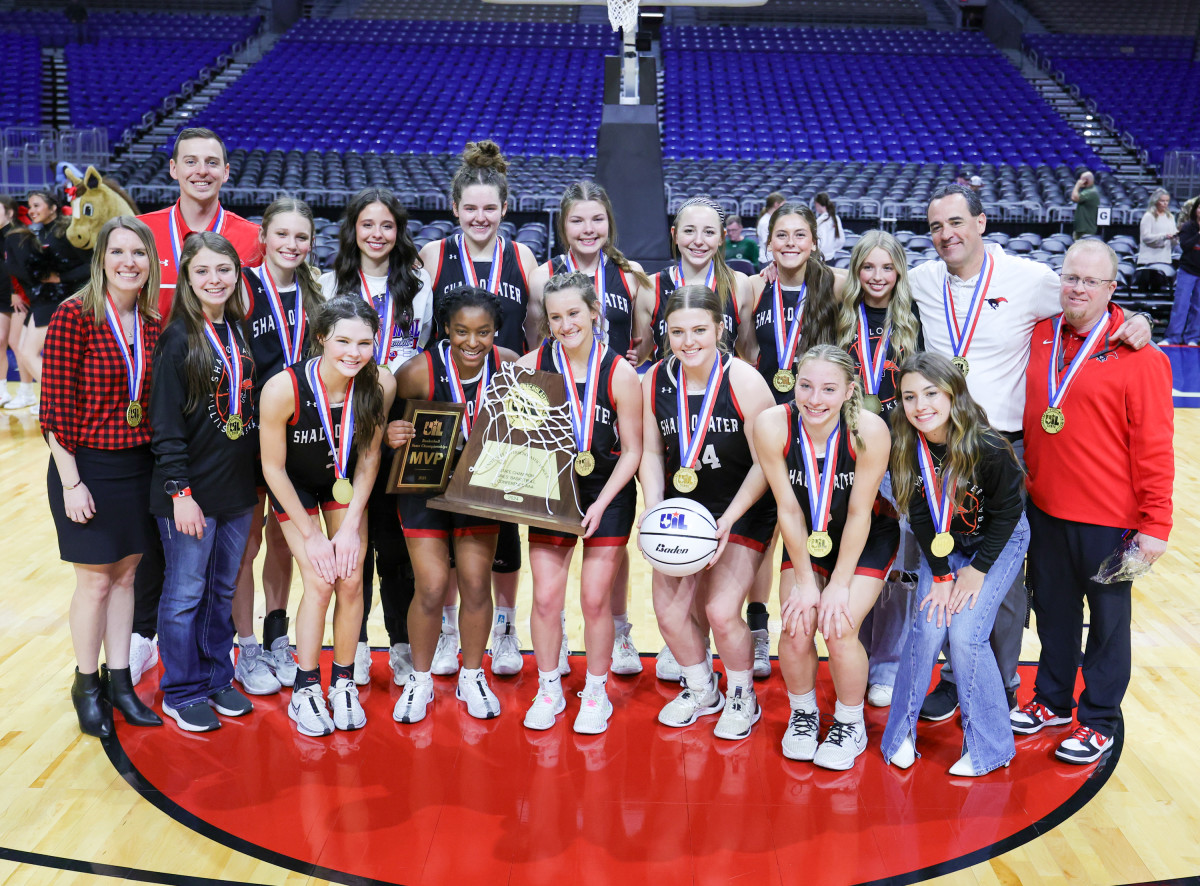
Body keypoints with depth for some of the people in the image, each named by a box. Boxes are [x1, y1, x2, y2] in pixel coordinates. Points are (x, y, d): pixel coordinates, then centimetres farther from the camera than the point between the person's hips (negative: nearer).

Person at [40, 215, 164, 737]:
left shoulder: (152, 323, 3)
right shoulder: (74, 317, -13)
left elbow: (159, 401, 8)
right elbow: (54, 408, -14)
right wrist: (71, 482, -15)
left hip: (138, 467, 5)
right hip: (88, 465, -5)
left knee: (125, 574, 13)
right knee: (95, 580, 4)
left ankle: (119, 681, 26)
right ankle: (86, 685, 24)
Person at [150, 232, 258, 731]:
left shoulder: (239, 331, 8)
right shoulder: (178, 339, -11)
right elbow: (166, 423, -13)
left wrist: (255, 476, 12)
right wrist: (180, 491, -17)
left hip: (237, 488, 6)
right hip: (192, 490, -6)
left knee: (223, 589, 15)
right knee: (185, 594, 4)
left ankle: (216, 680, 29)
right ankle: (182, 694, 18)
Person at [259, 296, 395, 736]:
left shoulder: (380, 385, -26)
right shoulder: (283, 389, -34)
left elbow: (369, 456, -10)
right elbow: (274, 467, -20)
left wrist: (351, 526, -11)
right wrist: (311, 535, -15)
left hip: (345, 483, 3)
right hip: (294, 486, -2)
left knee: (351, 581, -3)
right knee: (319, 583, -10)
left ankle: (343, 683, 17)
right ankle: (305, 691, 9)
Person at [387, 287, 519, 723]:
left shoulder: (508, 364, -14)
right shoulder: (420, 370, -23)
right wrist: (390, 433, -32)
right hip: (424, 486, -2)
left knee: (477, 584, 6)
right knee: (432, 587, -3)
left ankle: (472, 677, 28)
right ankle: (420, 681, 21)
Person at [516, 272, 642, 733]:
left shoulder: (619, 373, -13)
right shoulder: (529, 366, -8)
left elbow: (632, 451, -7)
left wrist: (600, 504, -15)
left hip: (608, 494, -2)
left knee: (595, 599, 1)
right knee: (546, 597, 2)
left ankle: (596, 693, 22)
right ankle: (549, 690, 24)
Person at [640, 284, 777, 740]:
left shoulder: (744, 382, -19)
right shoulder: (655, 381, -7)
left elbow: (764, 463, -15)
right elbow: (651, 453, 2)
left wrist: (728, 520, -24)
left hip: (743, 513, -4)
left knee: (721, 610, -14)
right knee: (668, 611, 0)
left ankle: (743, 697, 17)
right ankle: (701, 690, 31)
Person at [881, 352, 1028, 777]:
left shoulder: (989, 448, -30)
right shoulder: (905, 445, -19)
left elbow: (1007, 512, -15)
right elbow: (919, 515, -9)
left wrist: (977, 571, -14)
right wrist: (941, 574, -11)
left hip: (999, 542, -3)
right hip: (942, 546, 3)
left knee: (965, 634, -14)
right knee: (928, 627, -11)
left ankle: (988, 746, 4)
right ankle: (901, 731, 8)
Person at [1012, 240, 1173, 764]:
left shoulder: (1135, 355, -11)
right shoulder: (1039, 337, 3)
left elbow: (1154, 446, -11)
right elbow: (1029, 420, 16)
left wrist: (1155, 524, -11)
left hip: (1108, 520, -5)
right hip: (1044, 510, 5)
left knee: (1107, 620, 10)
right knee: (1053, 611, 18)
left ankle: (1100, 721, 25)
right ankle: (1052, 700, 36)